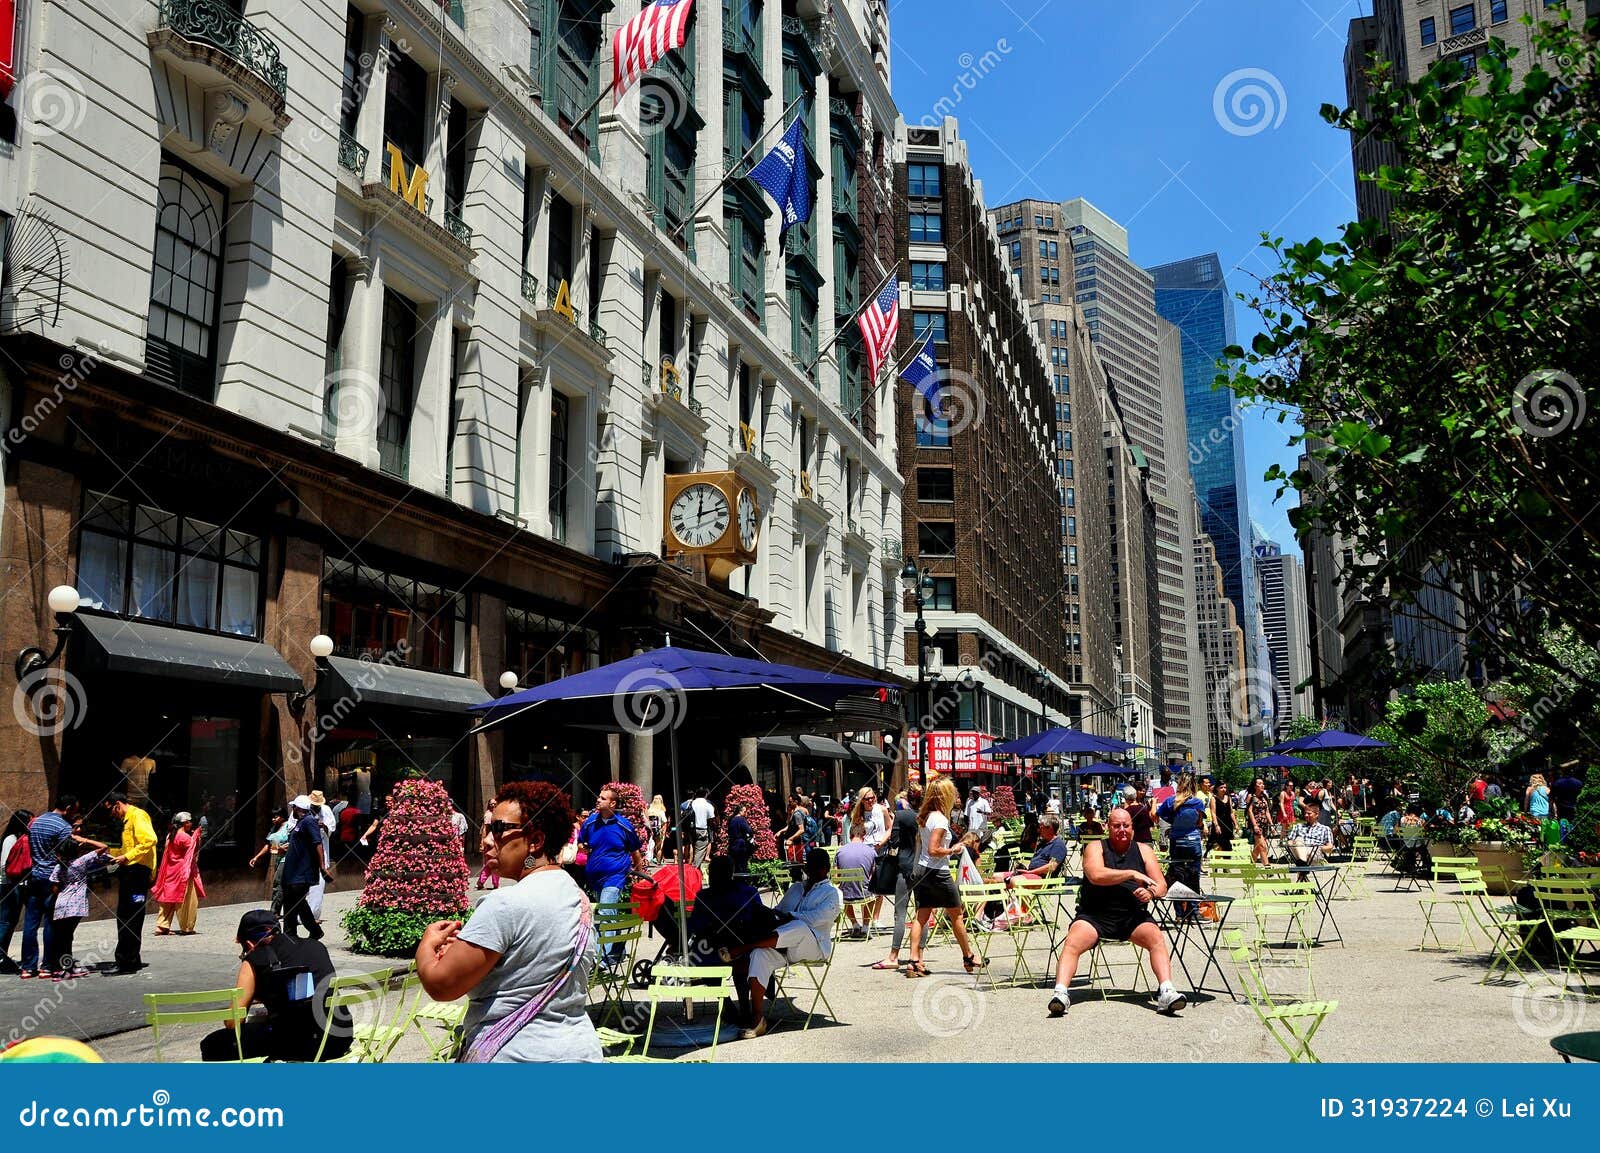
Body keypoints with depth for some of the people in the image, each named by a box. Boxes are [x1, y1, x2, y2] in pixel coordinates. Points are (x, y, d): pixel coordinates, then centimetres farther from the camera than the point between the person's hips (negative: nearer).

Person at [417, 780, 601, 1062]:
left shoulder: (506, 904, -19)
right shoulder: (579, 899, 6)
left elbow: (440, 985, -16)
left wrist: (427, 945, 4)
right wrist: (463, 951, 12)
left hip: (518, 1057, -8)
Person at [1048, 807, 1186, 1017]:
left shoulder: (1144, 850, 15)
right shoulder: (1096, 848, 6)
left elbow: (1162, 885, 9)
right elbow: (1096, 875, -14)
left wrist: (1151, 892, -16)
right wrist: (1132, 874, -18)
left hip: (1133, 916, 2)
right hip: (1095, 915, -2)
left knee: (1157, 938, -26)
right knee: (1072, 943, -26)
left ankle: (1166, 992, -34)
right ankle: (1060, 992, -35)